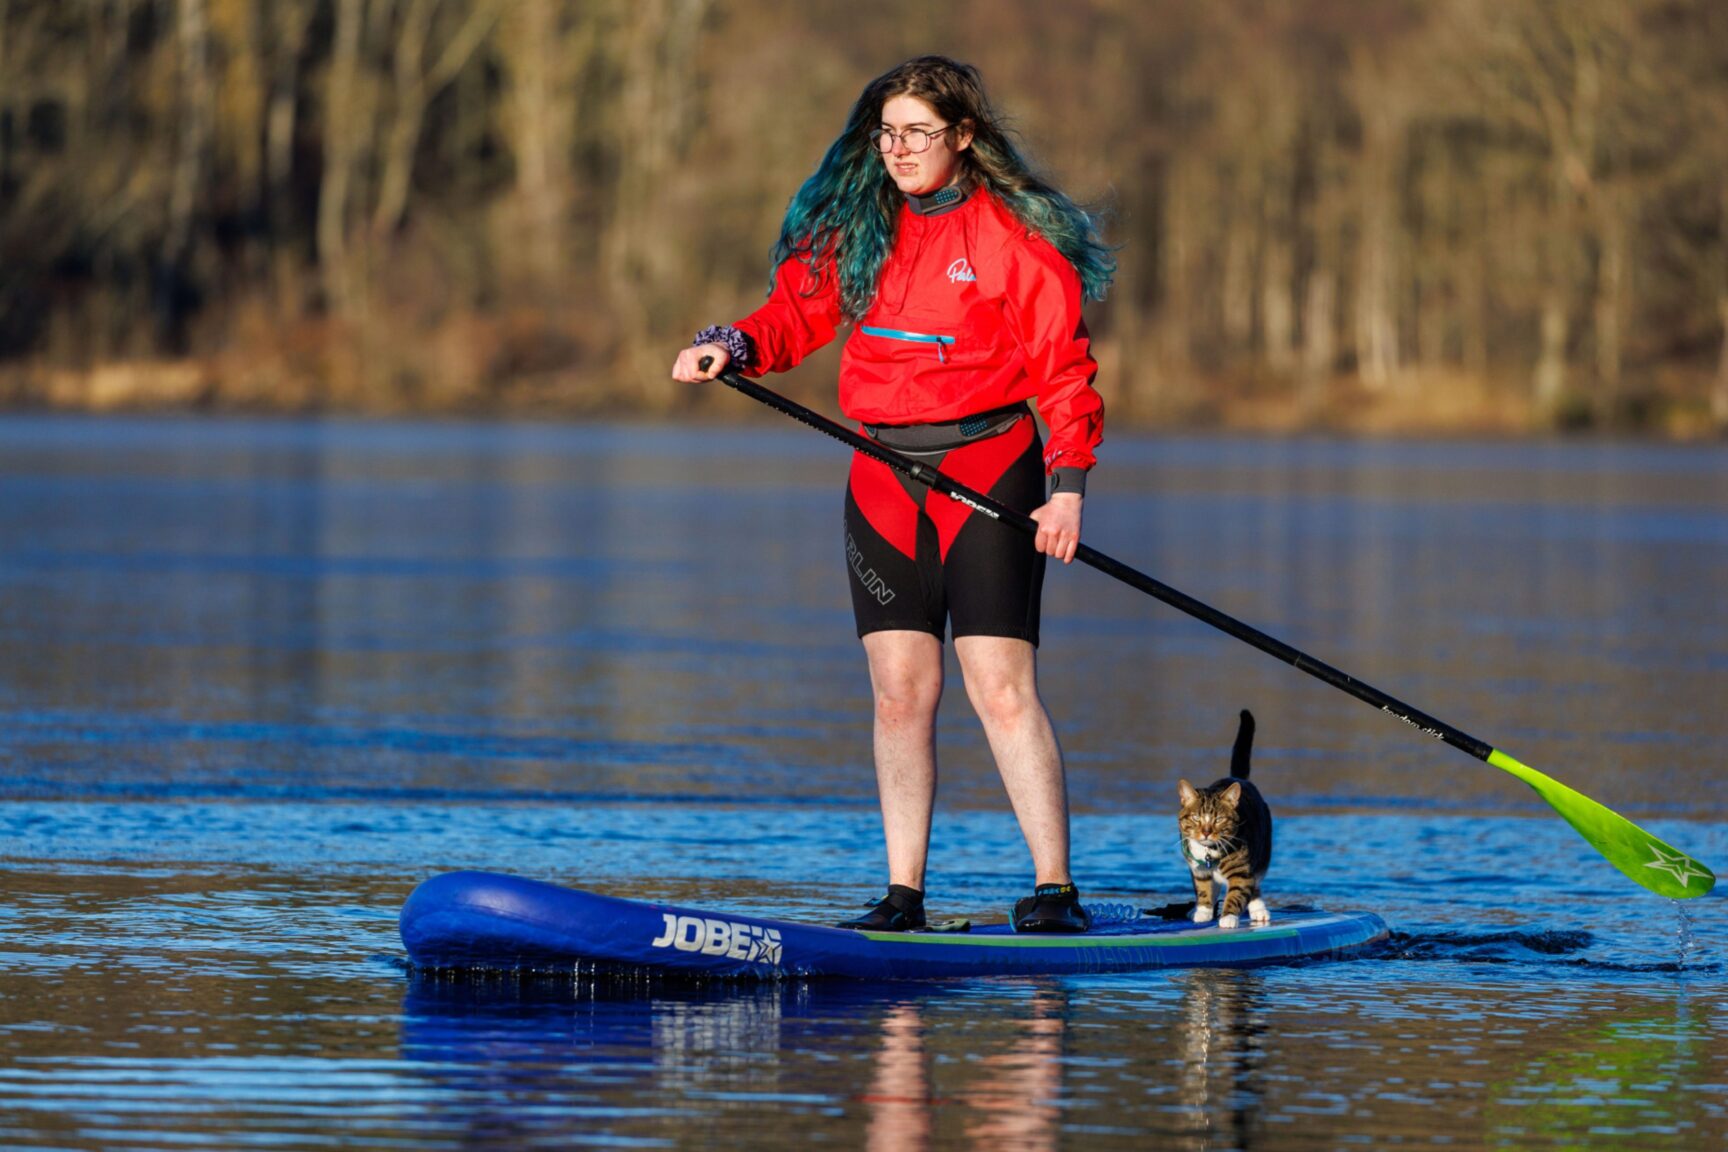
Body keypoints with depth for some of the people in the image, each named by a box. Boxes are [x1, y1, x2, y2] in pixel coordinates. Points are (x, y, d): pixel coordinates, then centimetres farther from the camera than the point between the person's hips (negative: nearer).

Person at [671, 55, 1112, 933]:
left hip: (988, 475, -5)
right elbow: (797, 313, 9)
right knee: (901, 690, 4)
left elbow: (1060, 367, -8)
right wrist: (732, 346, -12)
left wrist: (1067, 486, -15)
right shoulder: (856, 224, 8)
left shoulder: (1014, 234, -7)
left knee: (1002, 689, -11)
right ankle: (902, 896, 7)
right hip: (884, 484, 5)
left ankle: (1054, 889, -8)